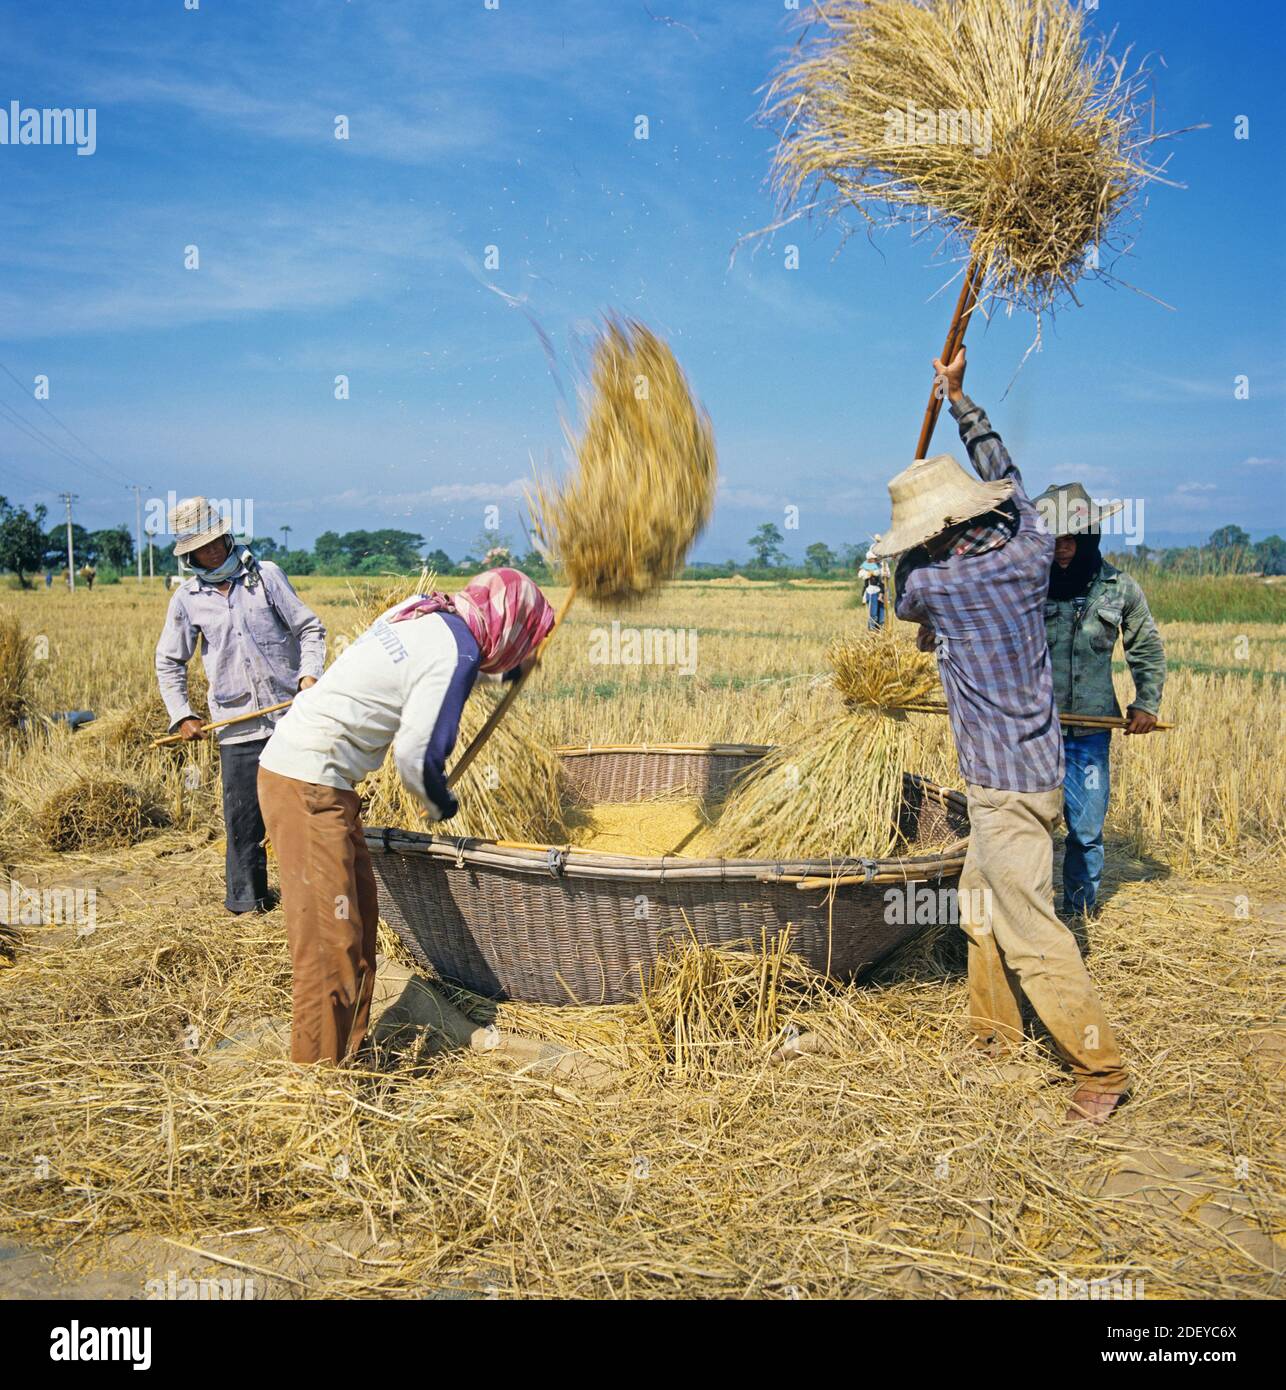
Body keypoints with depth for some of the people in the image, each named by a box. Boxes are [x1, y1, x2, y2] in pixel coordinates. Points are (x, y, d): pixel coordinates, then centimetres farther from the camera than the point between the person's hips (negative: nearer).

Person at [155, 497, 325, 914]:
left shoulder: (266, 575, 2)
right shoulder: (187, 599, 5)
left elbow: (309, 628, 4)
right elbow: (169, 662, 14)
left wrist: (310, 675, -11)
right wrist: (181, 716, 5)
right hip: (238, 725, 1)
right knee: (243, 815, 4)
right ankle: (247, 897, 19)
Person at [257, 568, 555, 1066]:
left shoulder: (423, 610, 10)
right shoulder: (456, 656, -16)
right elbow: (415, 754, -16)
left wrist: (504, 669, 40)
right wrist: (440, 804, 4)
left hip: (291, 761, 10)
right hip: (309, 785, -10)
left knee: (359, 916, 16)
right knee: (329, 937, -3)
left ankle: (347, 1052, 27)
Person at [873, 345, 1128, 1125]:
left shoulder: (936, 582, -17)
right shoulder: (1032, 553, 0)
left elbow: (905, 602, 9)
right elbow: (1004, 475, 17)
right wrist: (961, 400, 26)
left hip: (1005, 788, -9)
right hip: (1041, 767, 9)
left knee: (1031, 933, -1)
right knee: (981, 904, 21)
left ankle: (1100, 1067, 8)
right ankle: (995, 1028, 35)